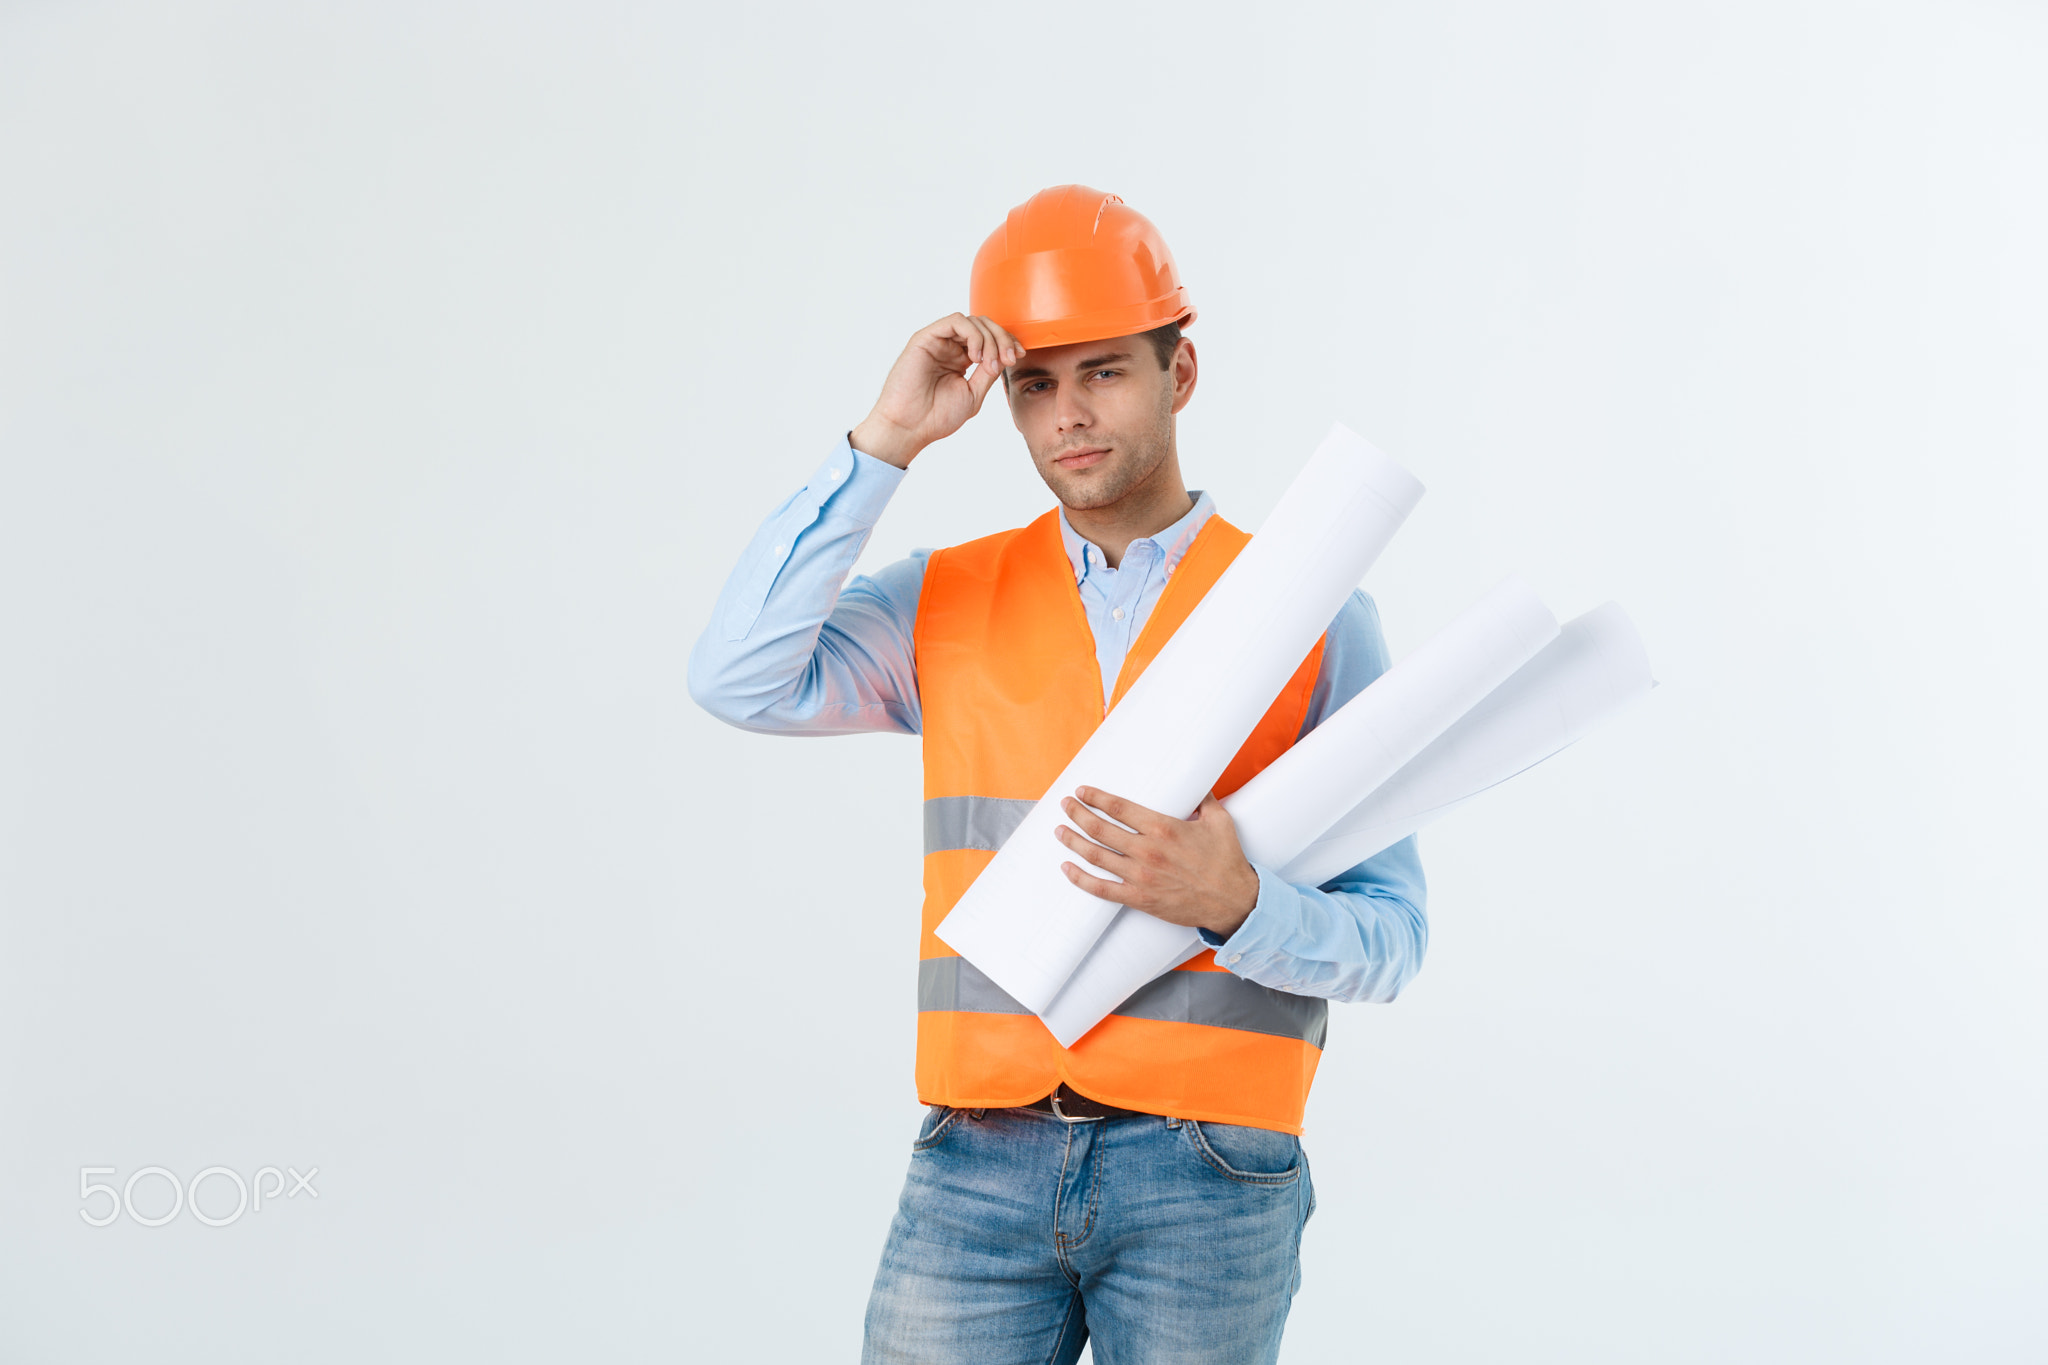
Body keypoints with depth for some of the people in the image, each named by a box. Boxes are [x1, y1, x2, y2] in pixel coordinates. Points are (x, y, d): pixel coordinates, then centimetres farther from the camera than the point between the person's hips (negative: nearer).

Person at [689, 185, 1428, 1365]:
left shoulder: (1314, 620, 1)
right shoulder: (944, 602, 9)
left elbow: (1389, 942, 0)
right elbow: (741, 681, -9)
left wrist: (1232, 903, -21)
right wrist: (886, 441, -9)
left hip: (1206, 1177, -1)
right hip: (977, 1165, 2)